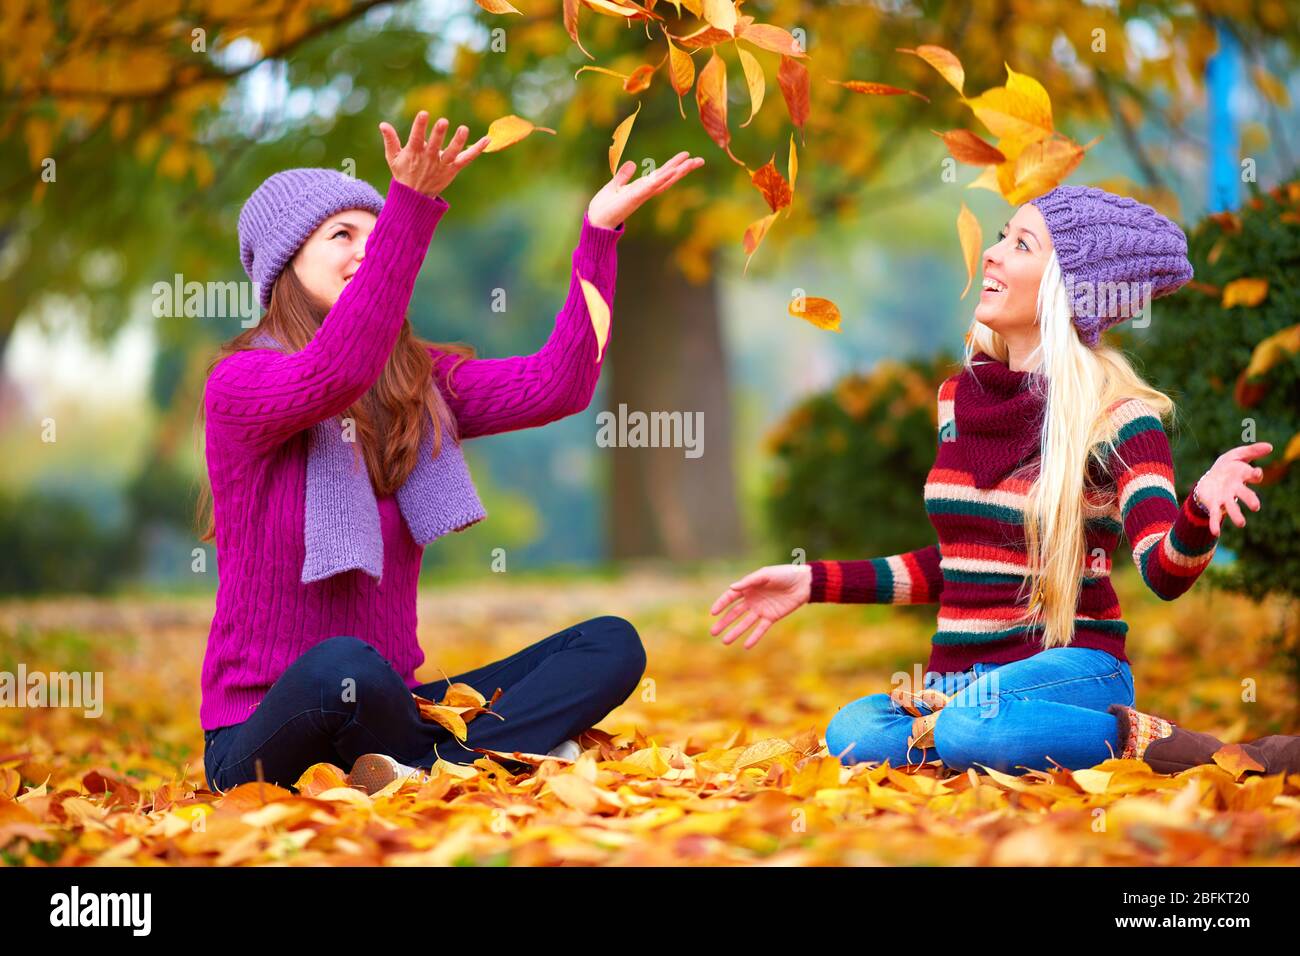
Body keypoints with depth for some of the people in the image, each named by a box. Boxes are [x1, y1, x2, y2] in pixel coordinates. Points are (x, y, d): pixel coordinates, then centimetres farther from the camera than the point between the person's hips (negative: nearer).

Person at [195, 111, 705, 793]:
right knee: (344, 667, -41)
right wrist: (412, 204, -39)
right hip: (262, 734, -7)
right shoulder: (240, 382, -9)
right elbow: (335, 374, -31)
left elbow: (554, 386, -2)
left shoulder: (419, 383, 10)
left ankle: (426, 770, -27)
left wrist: (599, 232, -8)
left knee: (611, 645, -8)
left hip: (389, 708, 7)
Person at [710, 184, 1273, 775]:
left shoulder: (1116, 416, -6)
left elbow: (1165, 571, -18)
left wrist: (1199, 510, -40)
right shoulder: (960, 396, 12)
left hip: (1069, 666, -5)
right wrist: (814, 582, 18)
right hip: (956, 675, 5)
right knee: (854, 733, -29)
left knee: (971, 730, -39)